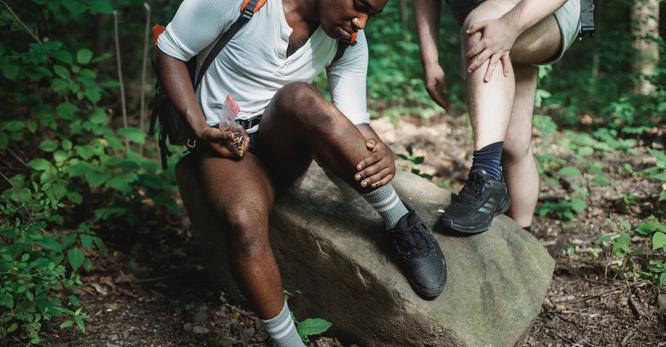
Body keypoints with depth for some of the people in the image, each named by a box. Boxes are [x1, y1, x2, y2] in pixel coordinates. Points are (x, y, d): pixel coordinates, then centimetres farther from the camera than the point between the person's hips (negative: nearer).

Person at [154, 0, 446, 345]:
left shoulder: (350, 42, -5)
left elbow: (355, 125, -6)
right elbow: (167, 52, -7)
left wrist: (382, 155, -29)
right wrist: (201, 130, -18)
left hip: (286, 145, 2)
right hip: (224, 141, -2)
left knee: (299, 98, -34)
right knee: (244, 221, -35)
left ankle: (400, 222, -23)